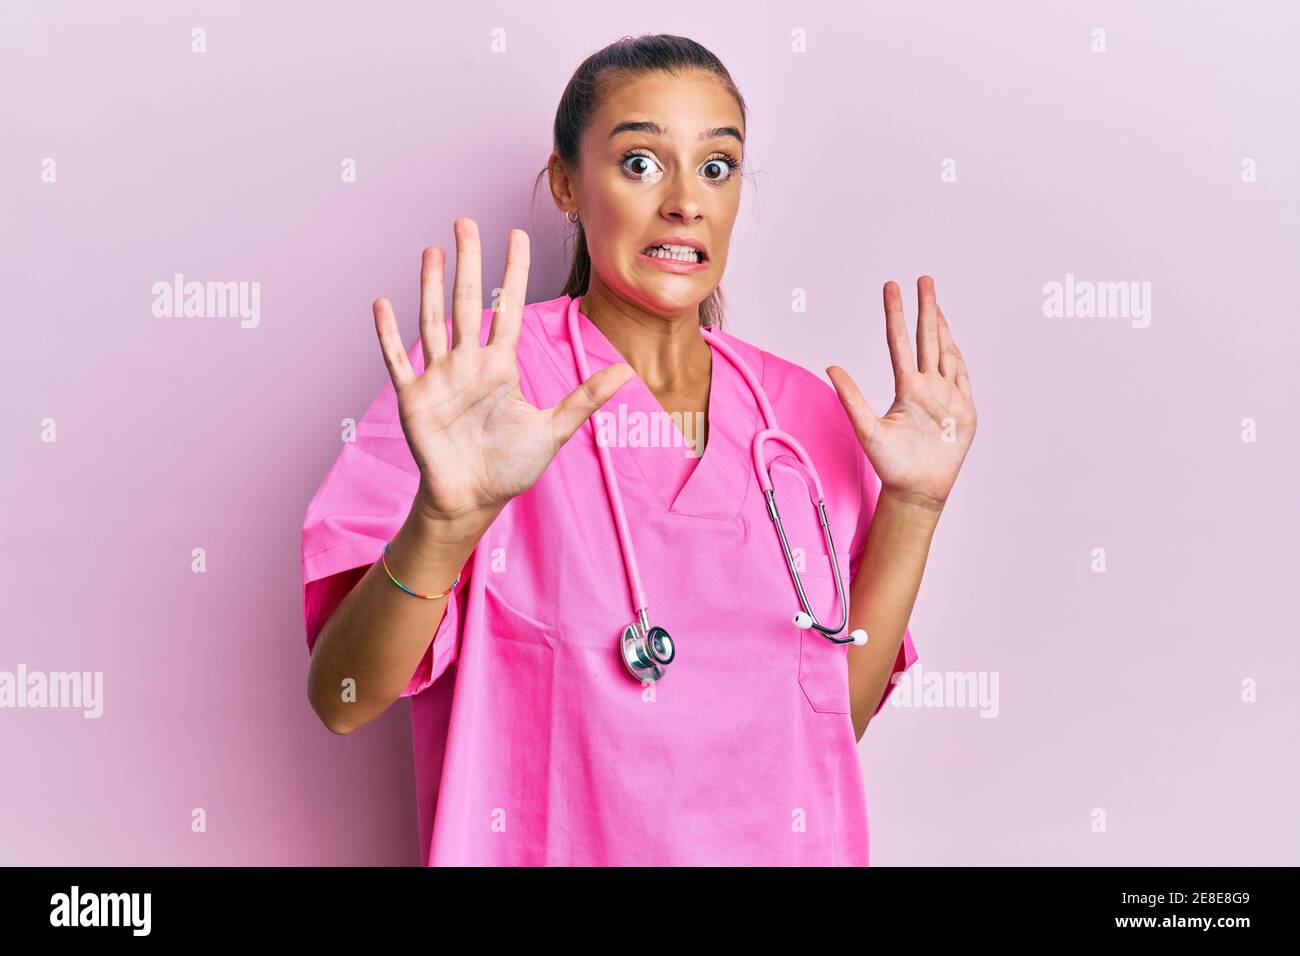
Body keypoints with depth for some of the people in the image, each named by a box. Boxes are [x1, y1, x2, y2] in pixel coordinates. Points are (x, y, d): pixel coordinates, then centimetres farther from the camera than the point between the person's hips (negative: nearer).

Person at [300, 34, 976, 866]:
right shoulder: (478, 377, -13)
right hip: (544, 847, -3)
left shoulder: (807, 413, -1)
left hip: (782, 845, 4)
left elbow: (836, 714, 1)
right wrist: (449, 515, -34)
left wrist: (913, 505, -8)